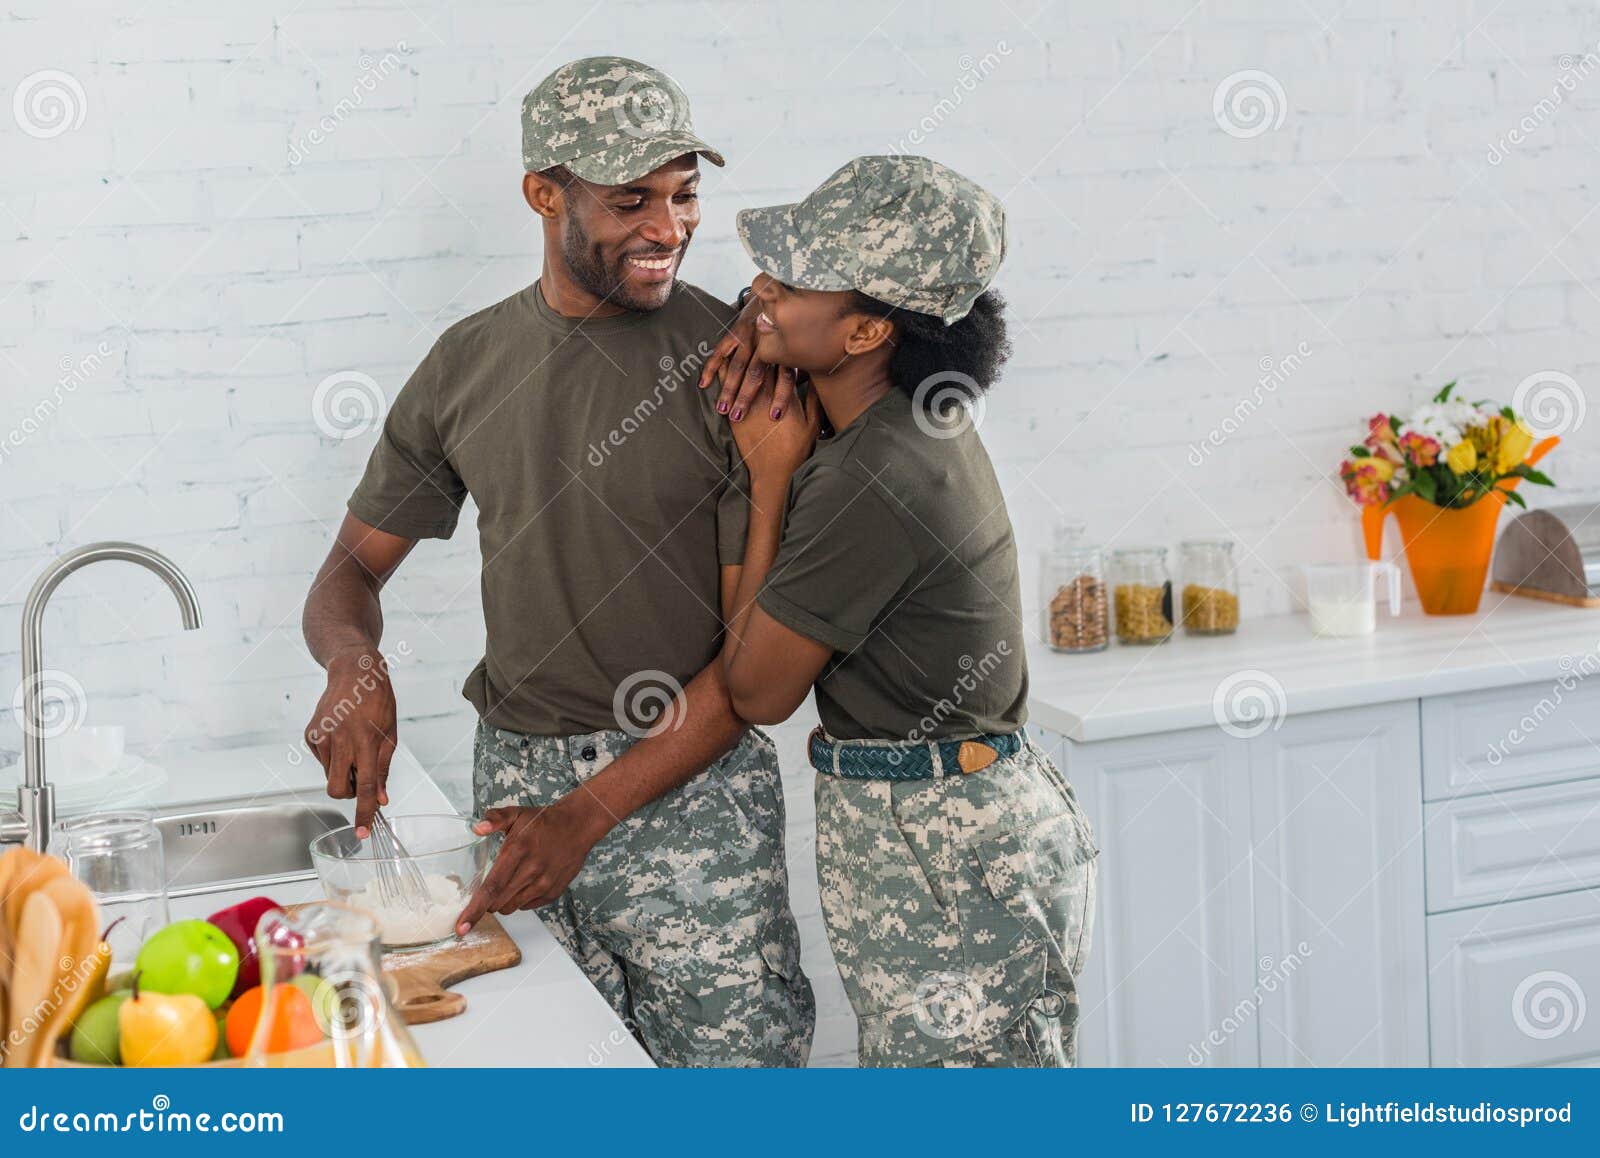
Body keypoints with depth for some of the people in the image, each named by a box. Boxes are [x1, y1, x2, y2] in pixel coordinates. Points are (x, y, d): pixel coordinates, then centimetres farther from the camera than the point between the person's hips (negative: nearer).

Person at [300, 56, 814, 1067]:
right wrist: (353, 662, -12)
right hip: (514, 777, 3)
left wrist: (589, 813, -16)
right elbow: (353, 569, 12)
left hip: (687, 785, -3)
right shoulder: (467, 365, 5)